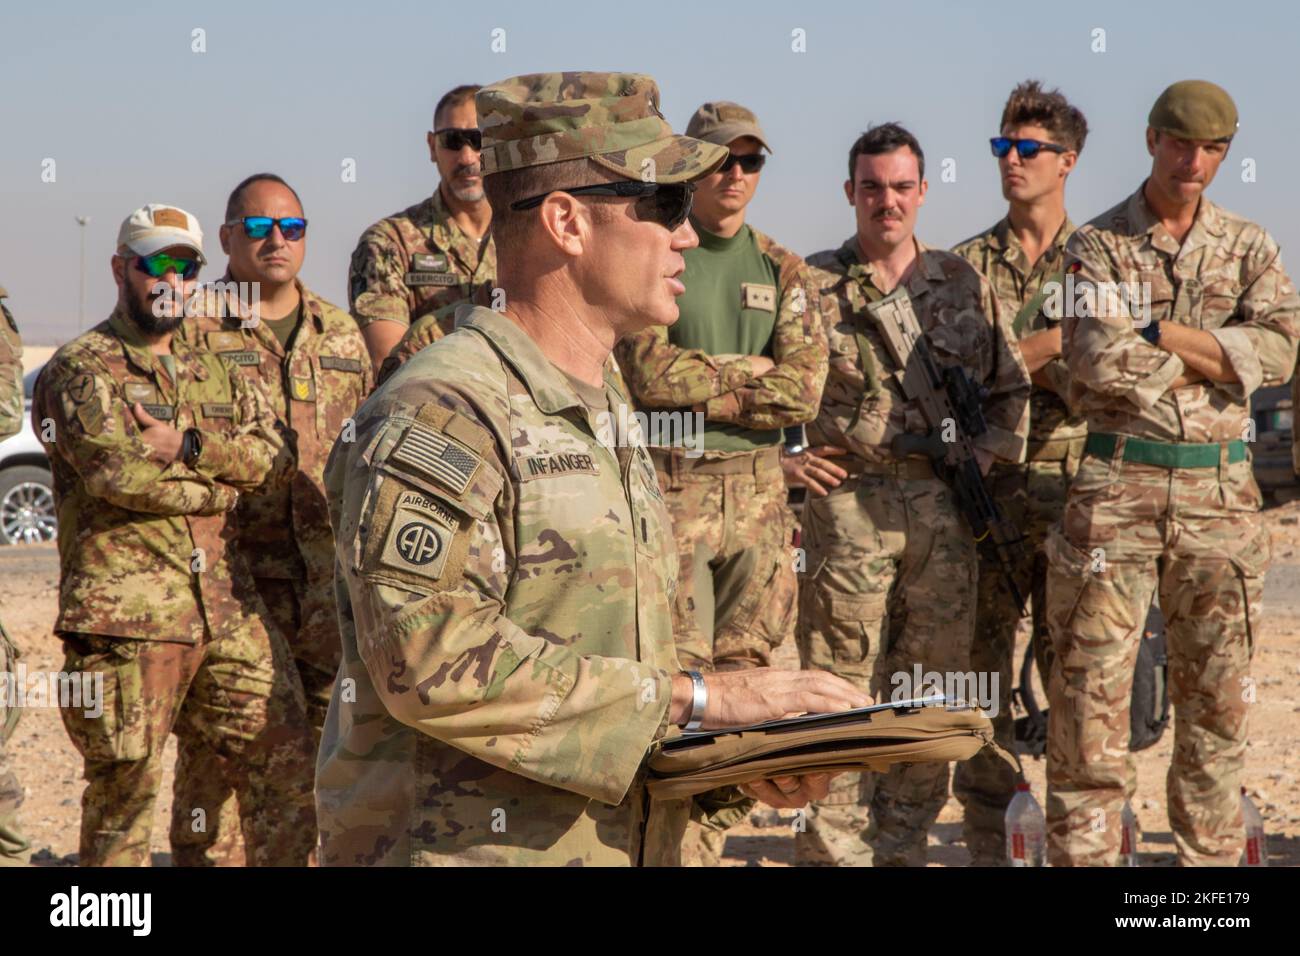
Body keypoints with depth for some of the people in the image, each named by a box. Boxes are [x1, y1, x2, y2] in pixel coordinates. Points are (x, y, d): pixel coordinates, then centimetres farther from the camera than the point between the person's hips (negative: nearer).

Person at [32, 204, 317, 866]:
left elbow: (272, 457, 3)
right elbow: (118, 470, -18)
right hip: (126, 614, -6)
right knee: (125, 790, 2)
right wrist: (221, 479, -7)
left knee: (286, 767, 6)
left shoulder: (215, 371, 18)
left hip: (228, 610, 6)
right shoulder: (78, 370, -2)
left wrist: (188, 445, -13)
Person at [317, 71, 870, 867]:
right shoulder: (441, 415, -15)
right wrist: (694, 698, -21)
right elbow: (435, 661, -25)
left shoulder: (612, 421, 15)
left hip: (616, 844, 8)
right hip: (463, 844, -8)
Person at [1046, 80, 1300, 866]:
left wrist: (1156, 334, -12)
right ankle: (1083, 852, 4)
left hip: (1219, 492, 3)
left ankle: (1212, 855, 17)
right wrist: (1213, 357, -7)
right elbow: (1102, 364, -14)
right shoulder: (1096, 247, 1)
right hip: (1117, 485, -3)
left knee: (1217, 692, 8)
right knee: (1093, 684, -2)